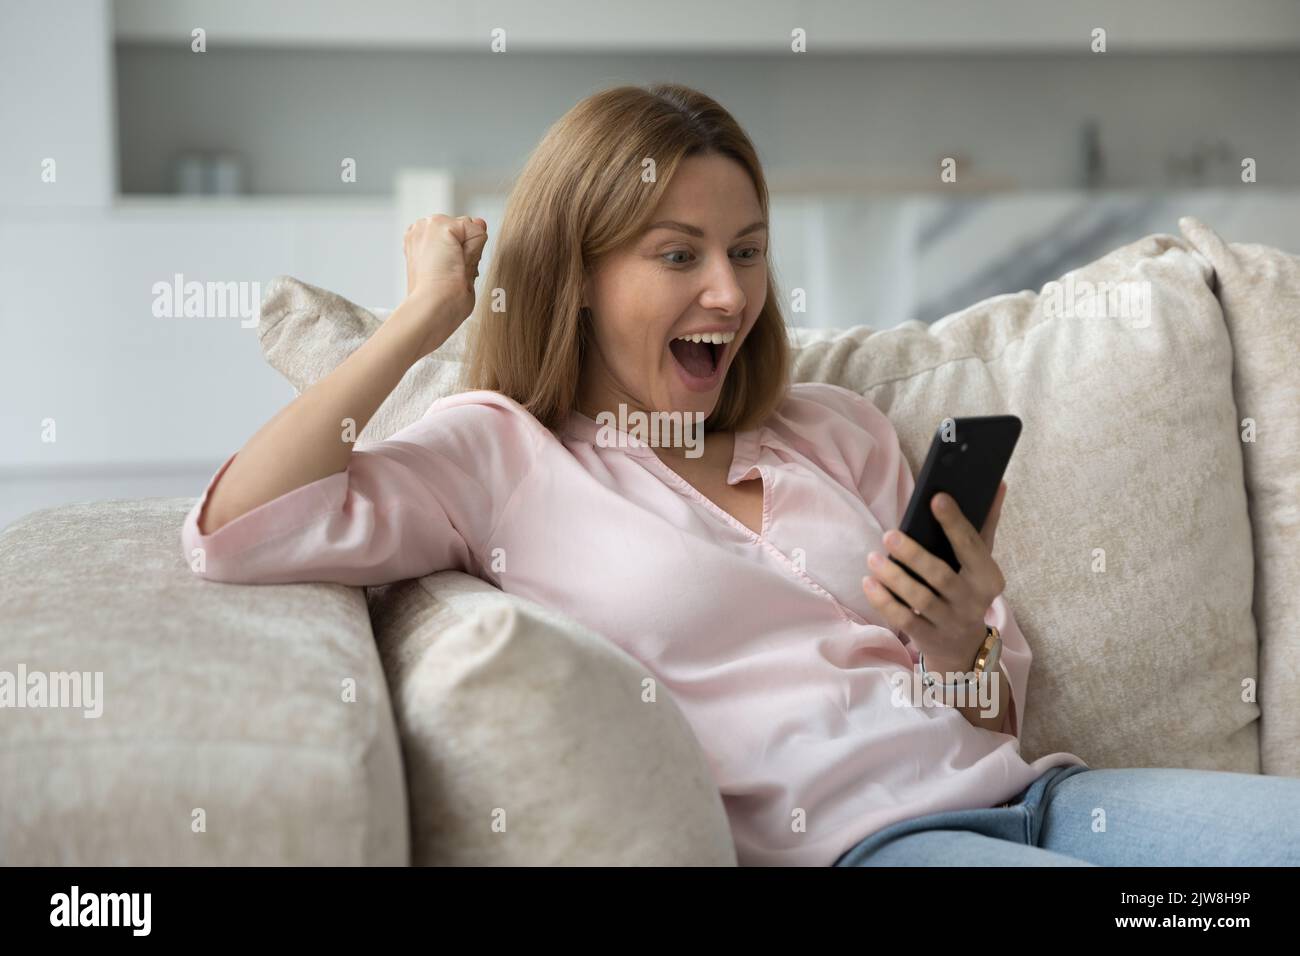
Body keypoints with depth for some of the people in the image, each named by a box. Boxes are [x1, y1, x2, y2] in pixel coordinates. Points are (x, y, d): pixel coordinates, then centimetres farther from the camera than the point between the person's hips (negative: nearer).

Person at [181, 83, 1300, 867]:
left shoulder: (838, 428, 20)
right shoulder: (502, 451, 7)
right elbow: (237, 533, -10)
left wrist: (961, 640, -4)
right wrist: (423, 316, -1)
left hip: (1026, 788, 6)